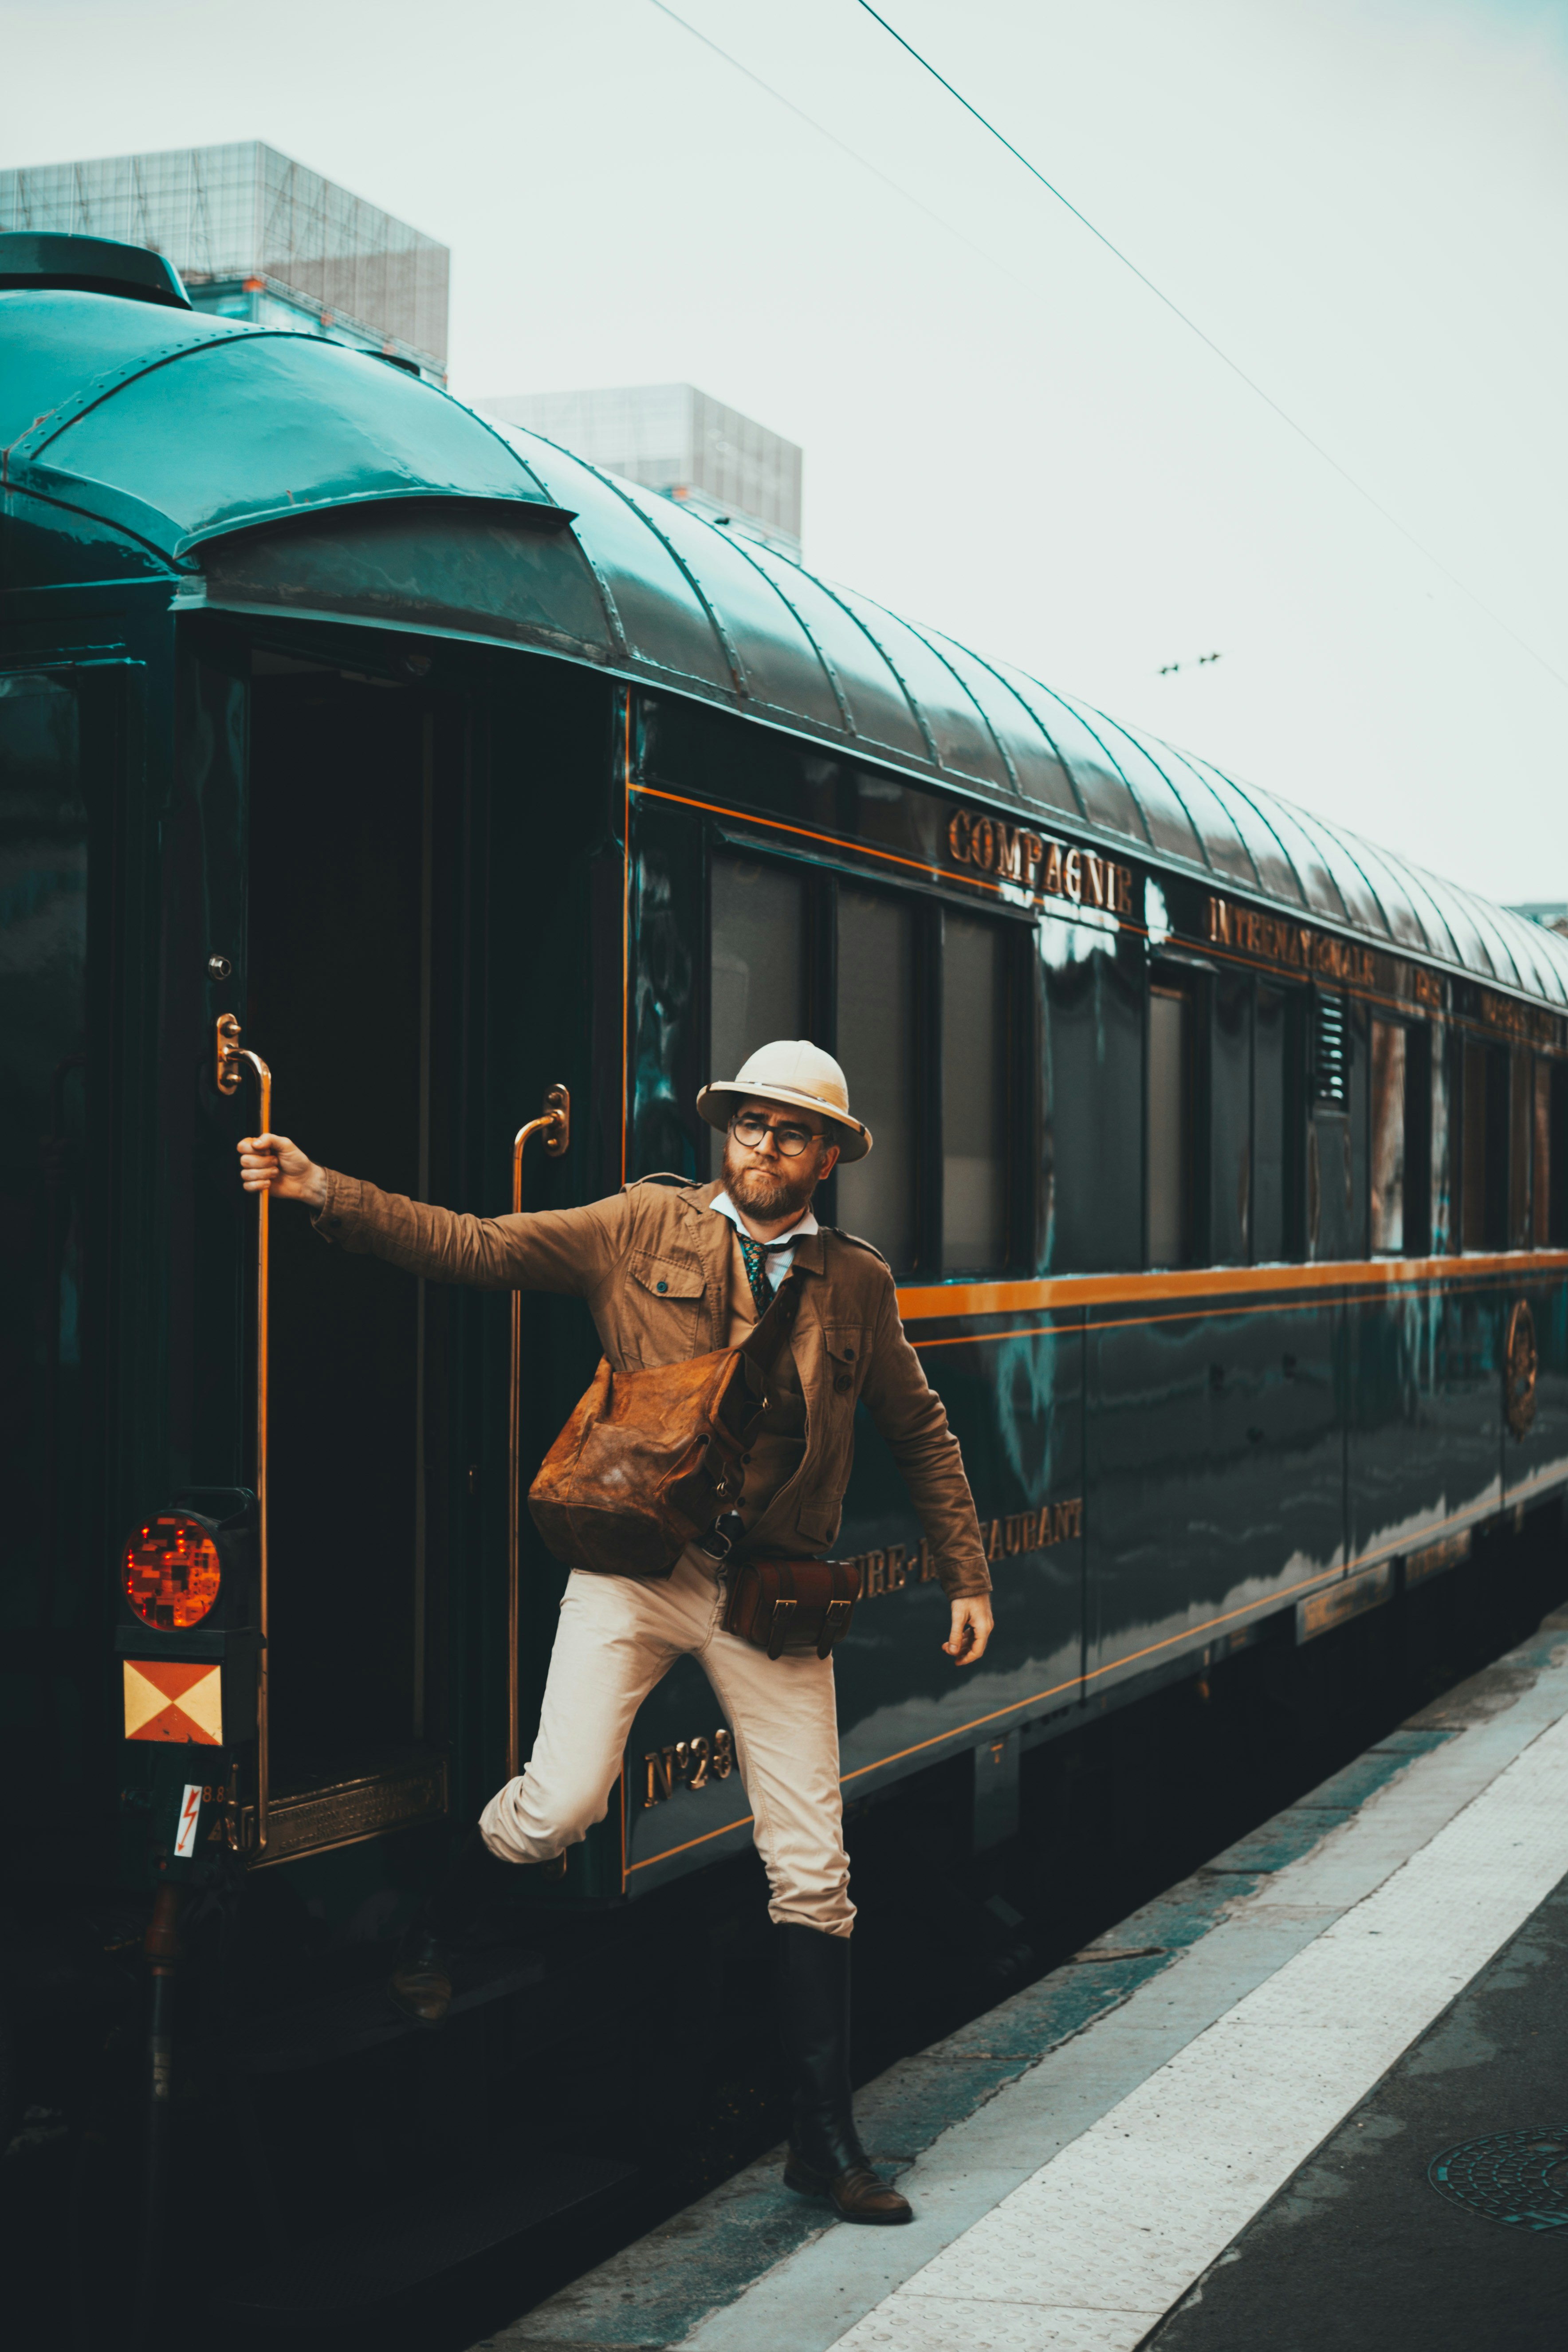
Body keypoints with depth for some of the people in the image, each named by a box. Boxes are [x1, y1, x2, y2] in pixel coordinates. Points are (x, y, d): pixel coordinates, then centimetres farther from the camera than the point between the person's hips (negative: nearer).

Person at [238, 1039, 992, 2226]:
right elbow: (477, 1248, -3)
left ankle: (827, 2138, 15)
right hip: (636, 1567, -2)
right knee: (561, 1802, -17)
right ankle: (436, 1929, 18)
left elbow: (922, 1435, 20)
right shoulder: (645, 1228, 2)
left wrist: (968, 1580, 16)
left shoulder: (857, 1284, 8)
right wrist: (321, 1189, -13)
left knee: (812, 1869, 2)